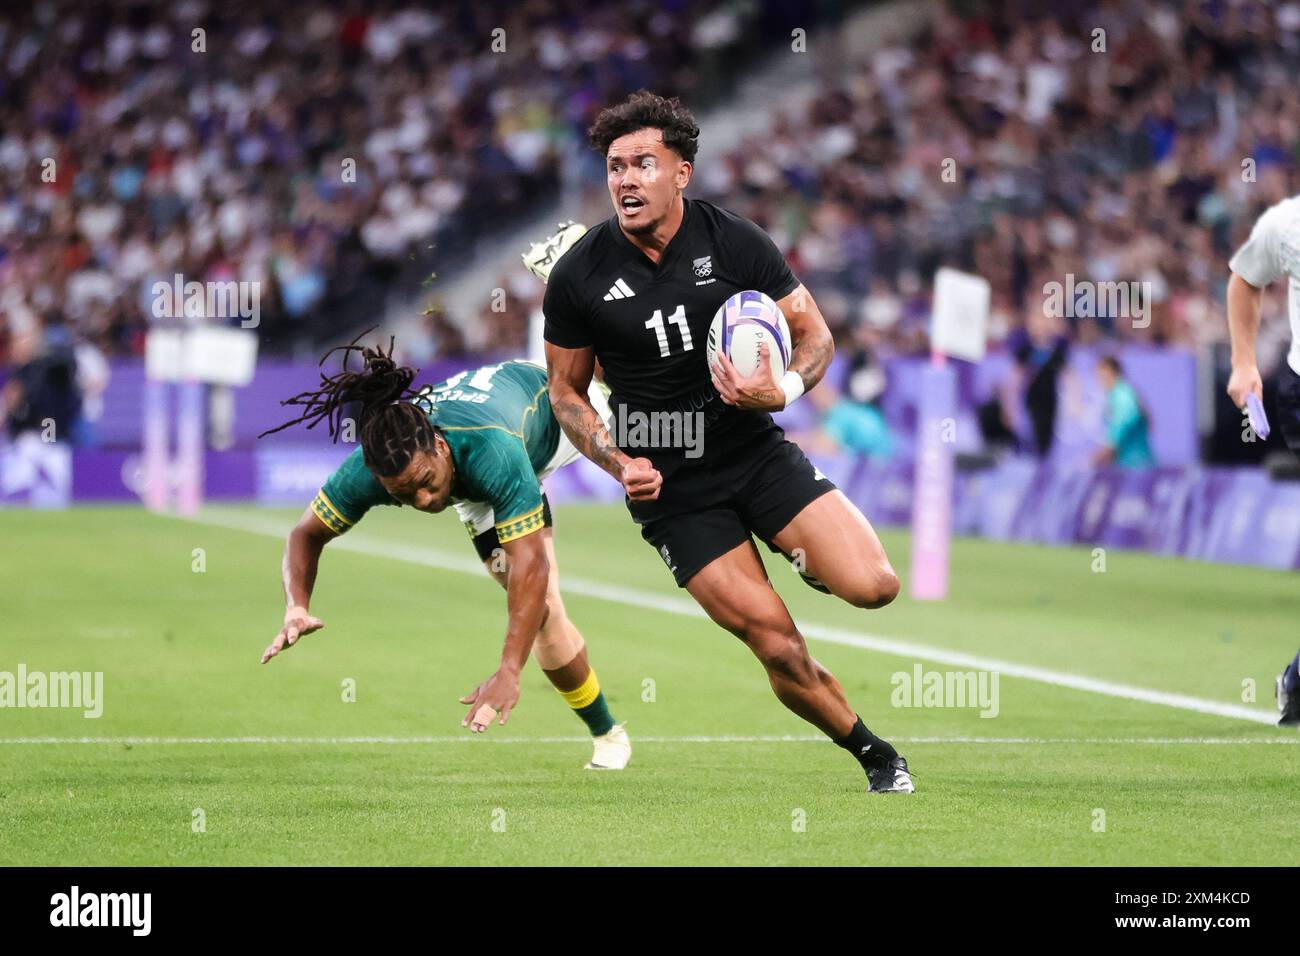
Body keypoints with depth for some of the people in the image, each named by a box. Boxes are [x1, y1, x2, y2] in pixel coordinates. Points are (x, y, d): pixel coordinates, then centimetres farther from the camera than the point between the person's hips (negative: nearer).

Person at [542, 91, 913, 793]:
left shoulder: (736, 242, -6)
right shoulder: (579, 276, -7)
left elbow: (815, 335, 2)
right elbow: (566, 391, 5)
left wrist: (784, 389, -19)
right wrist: (620, 463, -10)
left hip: (757, 451, 1)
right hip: (671, 490, -1)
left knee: (873, 585, -17)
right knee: (780, 650, -12)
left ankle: (810, 558, 20)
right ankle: (874, 755, 14)